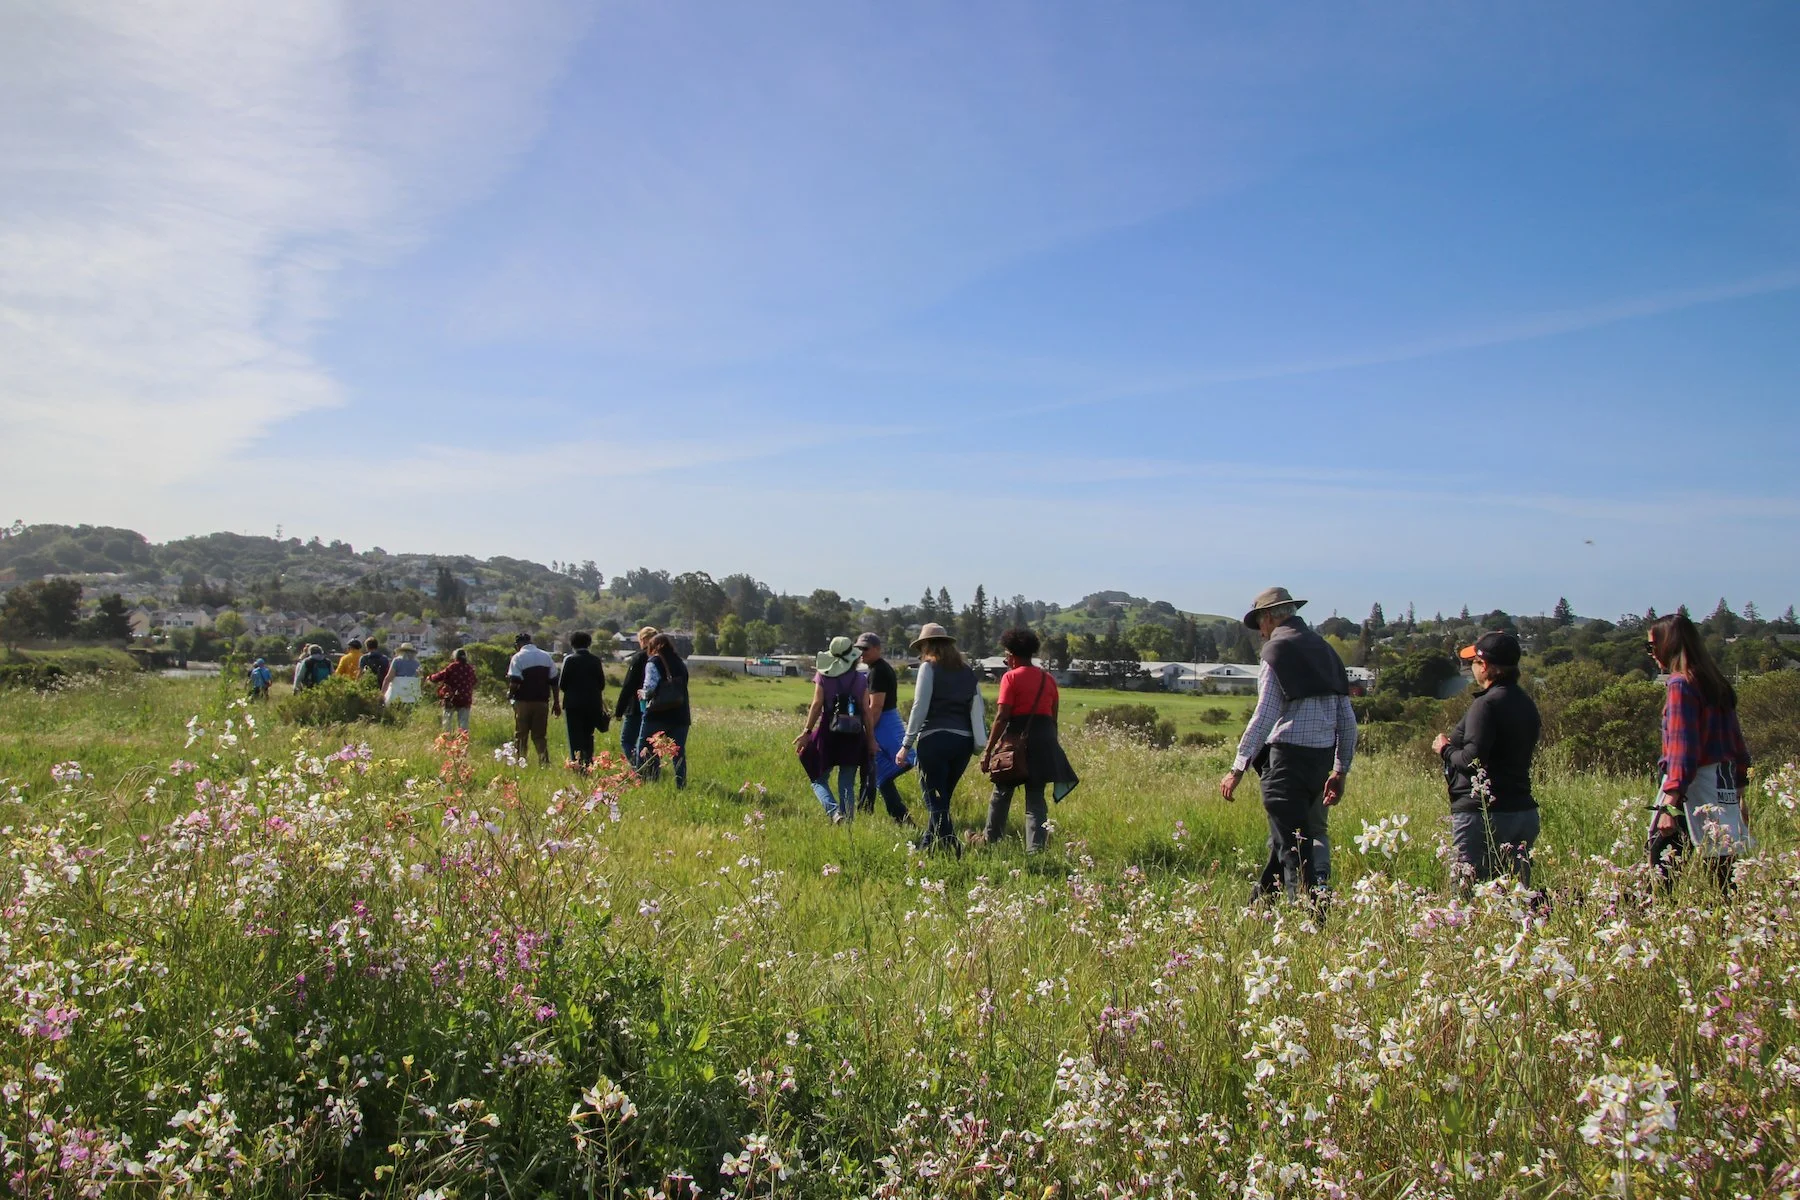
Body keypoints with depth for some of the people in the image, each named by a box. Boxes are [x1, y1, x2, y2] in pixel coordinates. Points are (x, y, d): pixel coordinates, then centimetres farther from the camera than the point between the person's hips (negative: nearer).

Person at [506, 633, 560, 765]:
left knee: (520, 736, 7)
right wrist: (556, 702, 11)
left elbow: (514, 683, -15)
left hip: (523, 702, -3)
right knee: (541, 736, 8)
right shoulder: (546, 656, 9)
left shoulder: (518, 657, -5)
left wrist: (510, 692, 5)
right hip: (542, 702, 4)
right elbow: (554, 681, 7)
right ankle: (545, 763, -2)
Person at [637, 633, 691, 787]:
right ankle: (681, 786, 7)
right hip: (680, 716, 5)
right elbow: (682, 687, 14)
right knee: (679, 754, 8)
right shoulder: (680, 663, 14)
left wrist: (643, 694, 7)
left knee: (645, 752, 4)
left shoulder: (654, 662, -3)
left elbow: (650, 687, -15)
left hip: (657, 715, -5)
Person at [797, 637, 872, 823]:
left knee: (819, 780, 9)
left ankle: (834, 811, -15)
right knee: (847, 784, 10)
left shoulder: (823, 677, -1)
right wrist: (871, 738, 5)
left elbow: (817, 705, -7)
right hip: (854, 737, 2)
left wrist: (806, 732, -3)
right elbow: (866, 711, 0)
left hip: (828, 733, -2)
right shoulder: (861, 680, 3)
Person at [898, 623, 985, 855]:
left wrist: (906, 744, -6)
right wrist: (980, 744, 15)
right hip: (964, 741, 6)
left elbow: (920, 708, -8)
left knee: (936, 802, -1)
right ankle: (926, 845, 29)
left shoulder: (929, 667, -1)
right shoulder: (967, 672, 16)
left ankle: (951, 850, -13)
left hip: (935, 739, -6)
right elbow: (978, 711, 12)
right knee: (942, 799, 18)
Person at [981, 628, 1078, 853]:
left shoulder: (1011, 677, -5)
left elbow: (1001, 718, -12)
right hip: (1045, 741, 5)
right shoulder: (1048, 679, 12)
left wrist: (988, 751, -9)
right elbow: (1054, 717, 14)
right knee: (1036, 798, 7)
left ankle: (992, 841, 22)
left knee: (1001, 794, 13)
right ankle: (1035, 848, -2)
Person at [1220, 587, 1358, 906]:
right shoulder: (1325, 650, 14)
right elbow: (1347, 719, 14)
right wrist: (1341, 770, 21)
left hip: (1287, 756, -8)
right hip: (1322, 757, 8)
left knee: (1293, 844, -3)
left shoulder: (1279, 651, -7)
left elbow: (1264, 717, -14)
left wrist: (1238, 768, -11)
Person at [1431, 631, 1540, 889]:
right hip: (1524, 812, 9)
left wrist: (1445, 749, -1)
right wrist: (1455, 746, 16)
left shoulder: (1487, 704, -13)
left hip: (1483, 815, -9)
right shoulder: (1526, 703, 13)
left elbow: (1473, 761, -20)